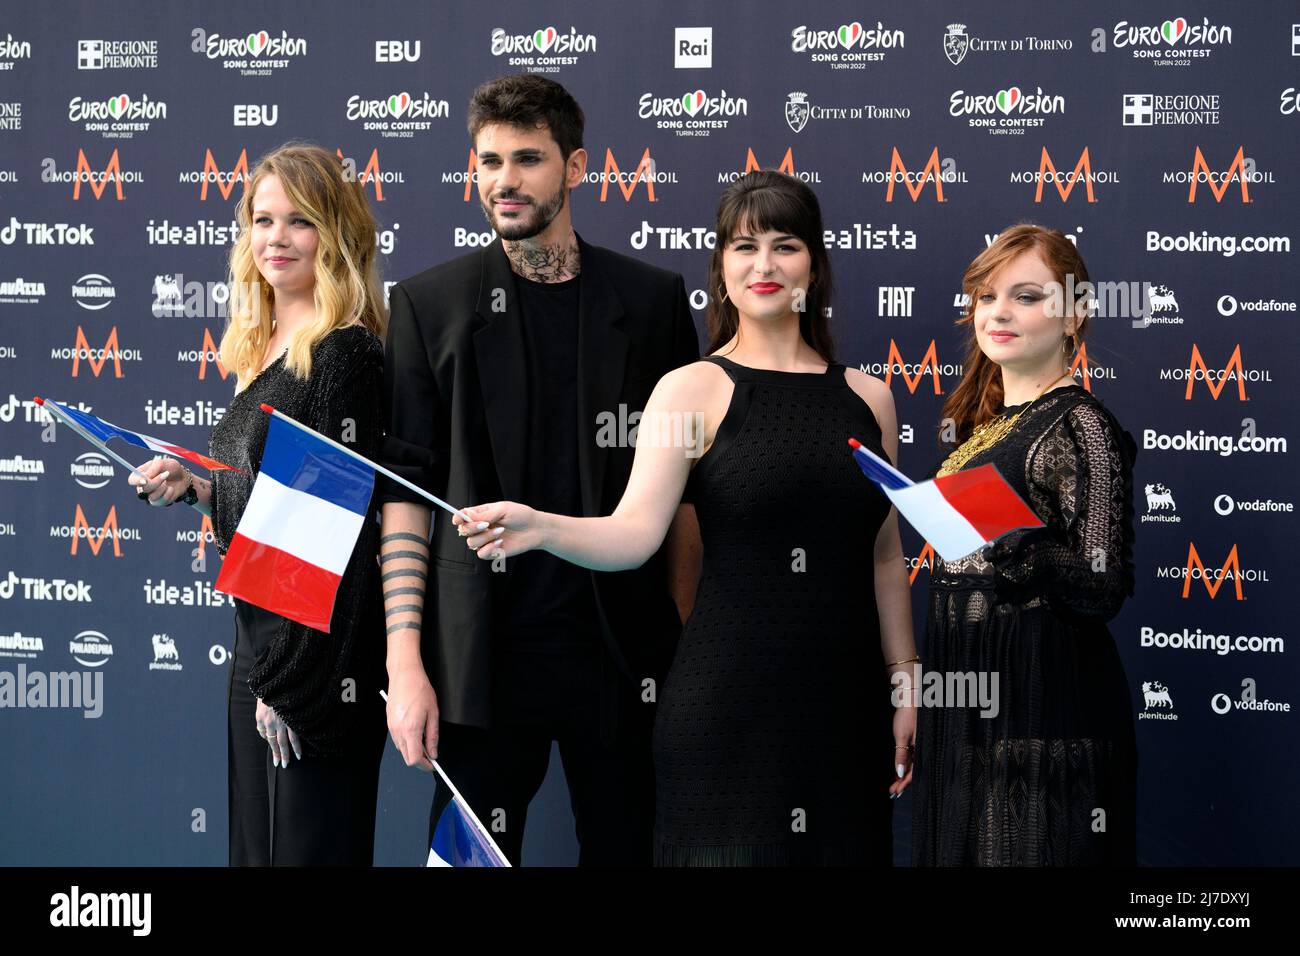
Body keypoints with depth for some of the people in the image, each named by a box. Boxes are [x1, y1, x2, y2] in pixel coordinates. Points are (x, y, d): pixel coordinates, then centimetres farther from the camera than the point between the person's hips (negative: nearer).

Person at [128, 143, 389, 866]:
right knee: (255, 843, 17)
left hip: (318, 650, -9)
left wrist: (295, 682, -18)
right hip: (259, 640, 9)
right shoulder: (263, 349, 12)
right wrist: (193, 485, 4)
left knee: (310, 842, 1)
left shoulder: (345, 353, -14)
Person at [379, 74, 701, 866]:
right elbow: (407, 488, 0)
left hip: (624, 652, 1)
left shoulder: (652, 300, 5)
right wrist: (405, 659, -6)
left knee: (624, 847, 9)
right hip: (485, 655, -1)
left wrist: (687, 642, 1)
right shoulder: (430, 304, 3)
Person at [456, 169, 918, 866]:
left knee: (845, 847, 11)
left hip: (846, 703, 4)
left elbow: (885, 557, 13)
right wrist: (540, 527, -33)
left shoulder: (867, 398, 9)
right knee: (731, 849, 2)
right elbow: (635, 534, -15)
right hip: (727, 702, -4)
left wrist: (905, 688, 12)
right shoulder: (692, 390, -3)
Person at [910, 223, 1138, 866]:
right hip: (965, 692, 8)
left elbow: (1104, 590, -19)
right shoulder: (981, 420, 12)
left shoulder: (1080, 425, -12)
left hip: (1040, 700, -8)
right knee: (963, 849, 16)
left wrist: (1005, 537, -29)